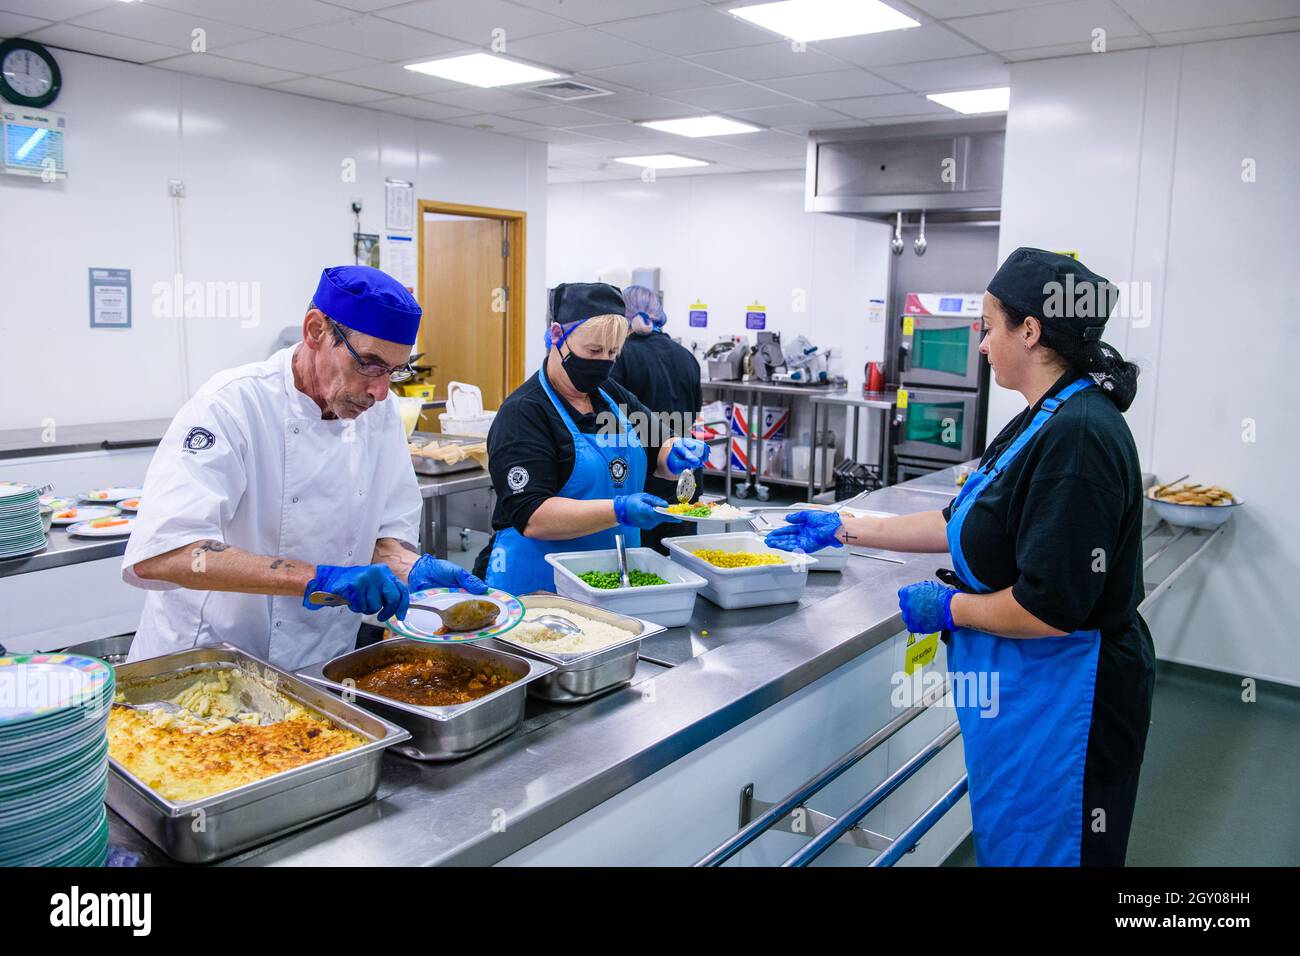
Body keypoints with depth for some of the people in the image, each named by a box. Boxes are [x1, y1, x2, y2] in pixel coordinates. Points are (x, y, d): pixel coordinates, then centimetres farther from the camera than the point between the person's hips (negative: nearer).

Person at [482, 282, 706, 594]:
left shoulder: (615, 396, 11)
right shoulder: (523, 413, -12)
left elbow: (657, 453, 20)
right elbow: (531, 517, -20)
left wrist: (677, 455, -3)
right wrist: (619, 511, -30)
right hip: (538, 587, -7)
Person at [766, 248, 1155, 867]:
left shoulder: (1078, 435, -26)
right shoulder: (1043, 421, 7)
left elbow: (1049, 609, -29)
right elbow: (962, 524, 14)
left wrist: (947, 607, -14)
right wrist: (843, 530, 13)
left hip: (1059, 698, -10)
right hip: (1017, 683, 10)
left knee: (1037, 847, 10)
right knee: (1001, 839, 24)